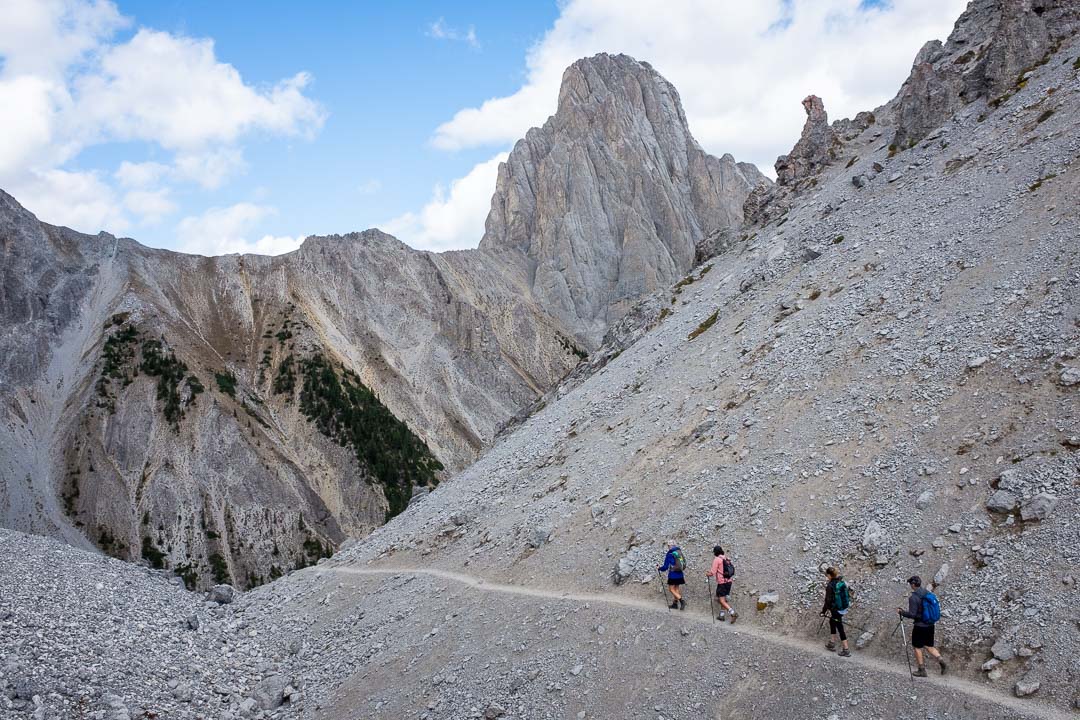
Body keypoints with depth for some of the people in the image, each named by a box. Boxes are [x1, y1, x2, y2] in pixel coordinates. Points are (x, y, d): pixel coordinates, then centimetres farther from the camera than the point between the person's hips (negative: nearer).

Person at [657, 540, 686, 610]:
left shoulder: (669, 555, -15)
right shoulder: (679, 552, 5)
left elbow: (665, 567, -13)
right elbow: (684, 563, 15)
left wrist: (659, 568, 6)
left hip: (673, 575, -7)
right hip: (680, 575, 7)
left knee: (671, 589, -1)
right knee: (676, 588, 16)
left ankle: (681, 601, -16)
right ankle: (675, 604, 23)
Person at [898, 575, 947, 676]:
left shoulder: (913, 598, -20)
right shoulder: (928, 594, 2)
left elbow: (912, 614, -22)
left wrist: (901, 612, -7)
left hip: (920, 626, -7)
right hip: (930, 625, 7)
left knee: (917, 647, 10)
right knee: (929, 646, 18)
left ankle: (922, 670, 17)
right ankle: (941, 661, 1)